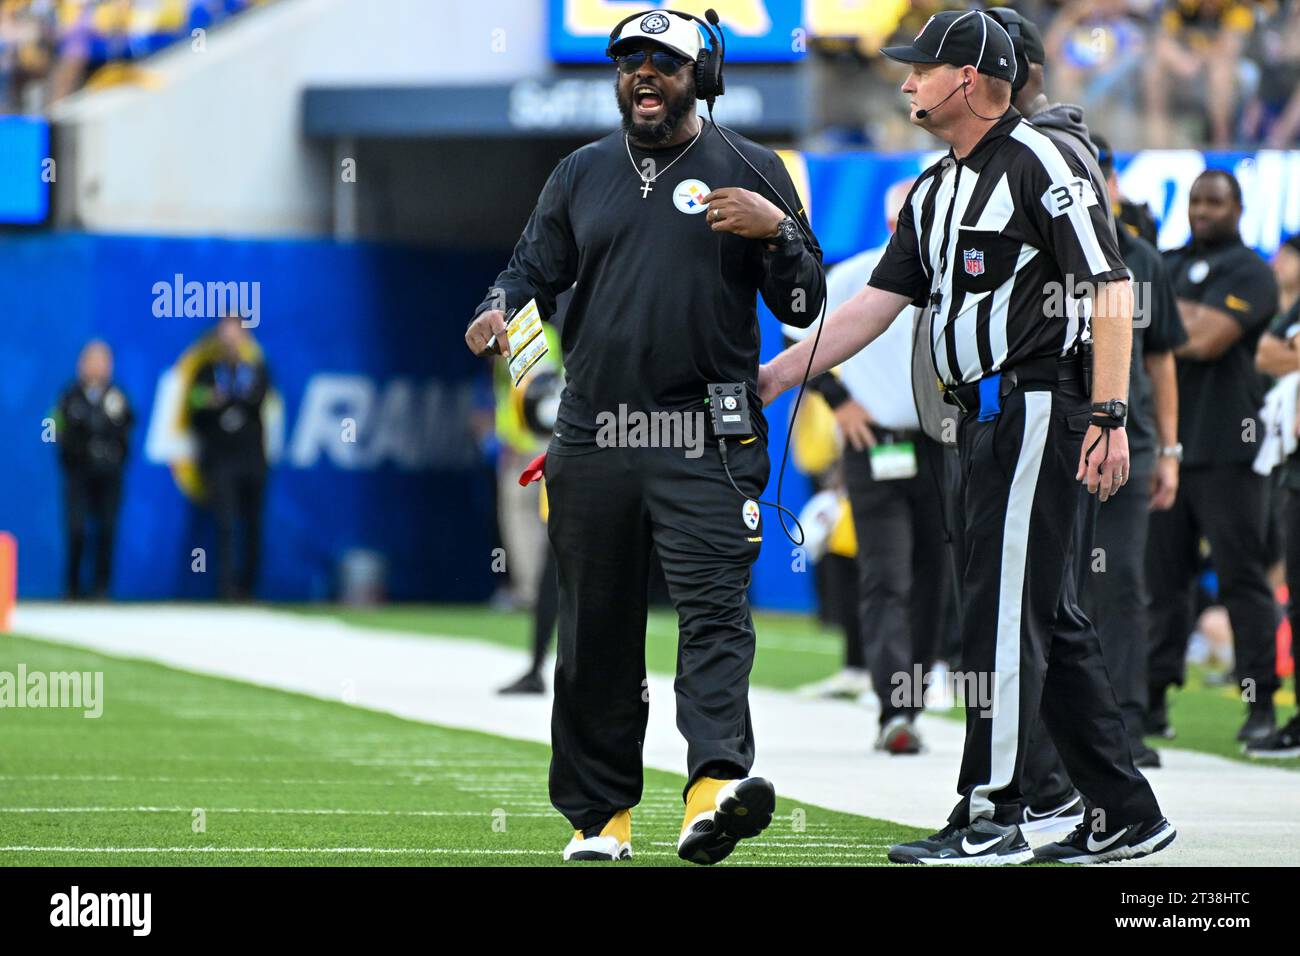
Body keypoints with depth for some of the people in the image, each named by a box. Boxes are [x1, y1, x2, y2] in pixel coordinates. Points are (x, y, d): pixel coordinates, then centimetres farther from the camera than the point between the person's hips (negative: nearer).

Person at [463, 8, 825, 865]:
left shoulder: (750, 170, 6)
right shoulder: (583, 175, 16)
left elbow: (803, 306, 4)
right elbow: (535, 267, 16)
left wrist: (778, 230, -15)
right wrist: (500, 307, -7)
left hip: (707, 440, -4)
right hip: (592, 438, 4)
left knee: (715, 609, -17)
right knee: (596, 634, 6)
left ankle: (717, 786, -33)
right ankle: (599, 816, 14)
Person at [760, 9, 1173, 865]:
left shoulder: (1037, 162, -9)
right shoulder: (935, 192, 18)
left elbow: (1111, 287, -14)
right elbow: (875, 305, 18)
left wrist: (1110, 417, -21)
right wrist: (771, 377, 12)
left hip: (1036, 408, -9)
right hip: (985, 419, 9)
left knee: (1004, 615, -9)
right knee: (1049, 623, 10)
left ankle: (991, 820, -6)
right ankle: (1124, 817, 14)